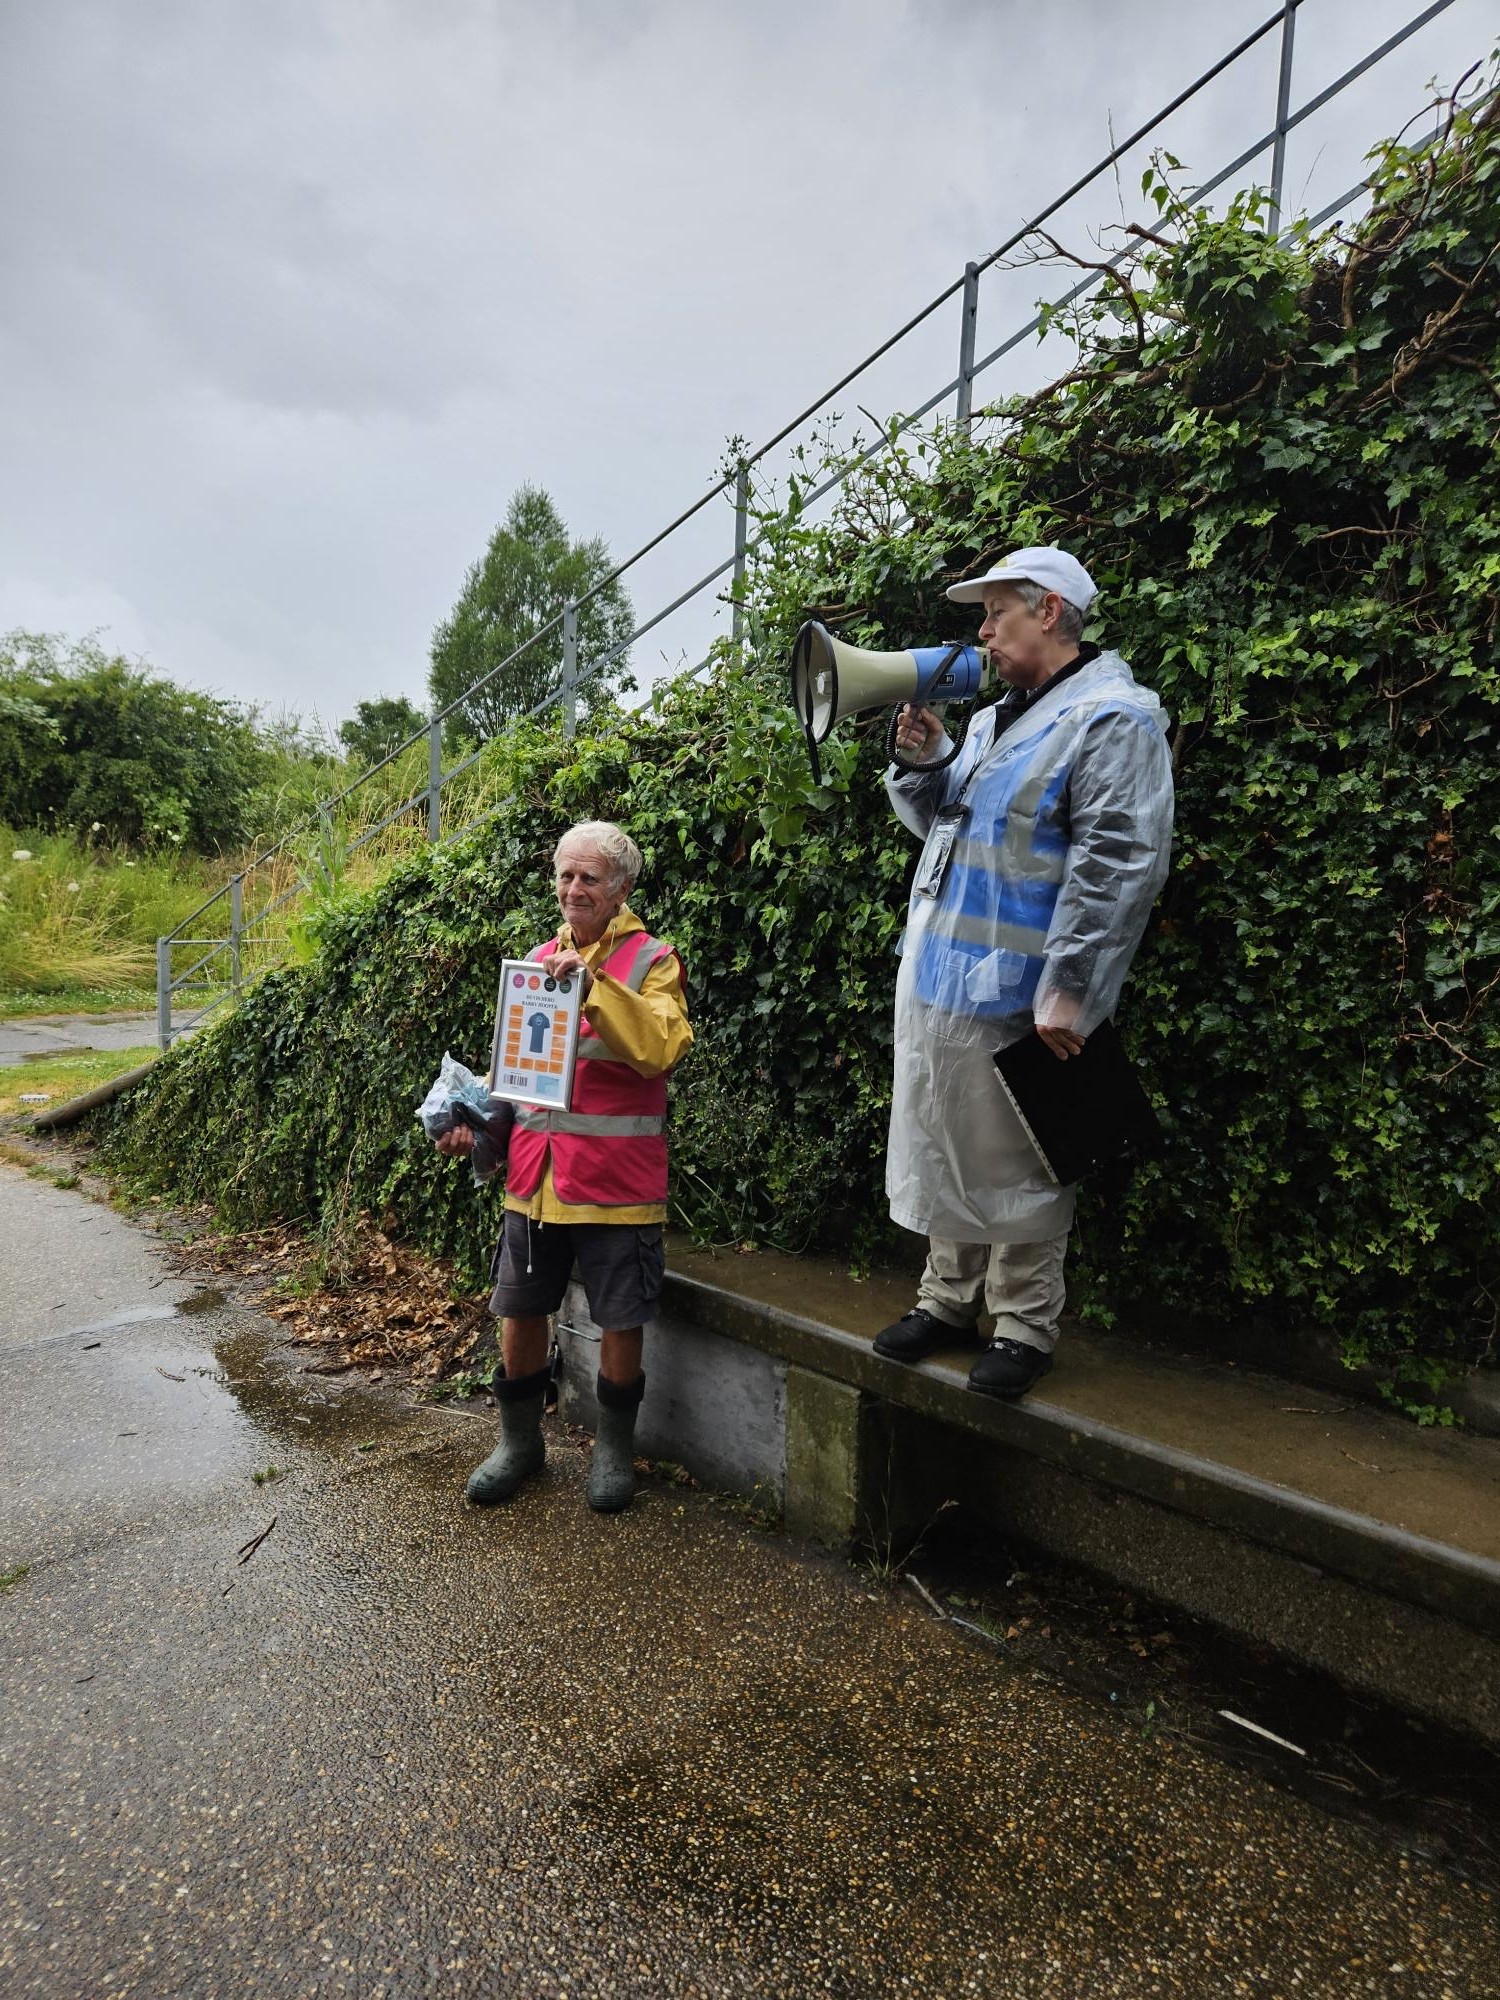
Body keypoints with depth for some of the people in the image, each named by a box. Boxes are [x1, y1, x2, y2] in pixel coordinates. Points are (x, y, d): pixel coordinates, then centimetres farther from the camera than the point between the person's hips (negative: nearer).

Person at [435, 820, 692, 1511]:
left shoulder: (651, 961, -5)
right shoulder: (538, 960, 12)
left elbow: (662, 1048, -22)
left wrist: (595, 985, -27)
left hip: (615, 1182, -5)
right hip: (534, 1176, 5)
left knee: (620, 1322, 7)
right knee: (518, 1312, 13)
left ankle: (614, 1448, 30)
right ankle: (519, 1441, 35)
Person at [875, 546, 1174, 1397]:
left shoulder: (1112, 719, -10)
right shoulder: (993, 720, 19)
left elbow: (1118, 867, -18)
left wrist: (1069, 988, -23)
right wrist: (925, 762, 6)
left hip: (1014, 996, -9)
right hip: (938, 979, 9)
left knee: (1016, 1165, 3)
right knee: (943, 1151, 17)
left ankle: (1025, 1328, 20)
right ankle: (948, 1302, 32)